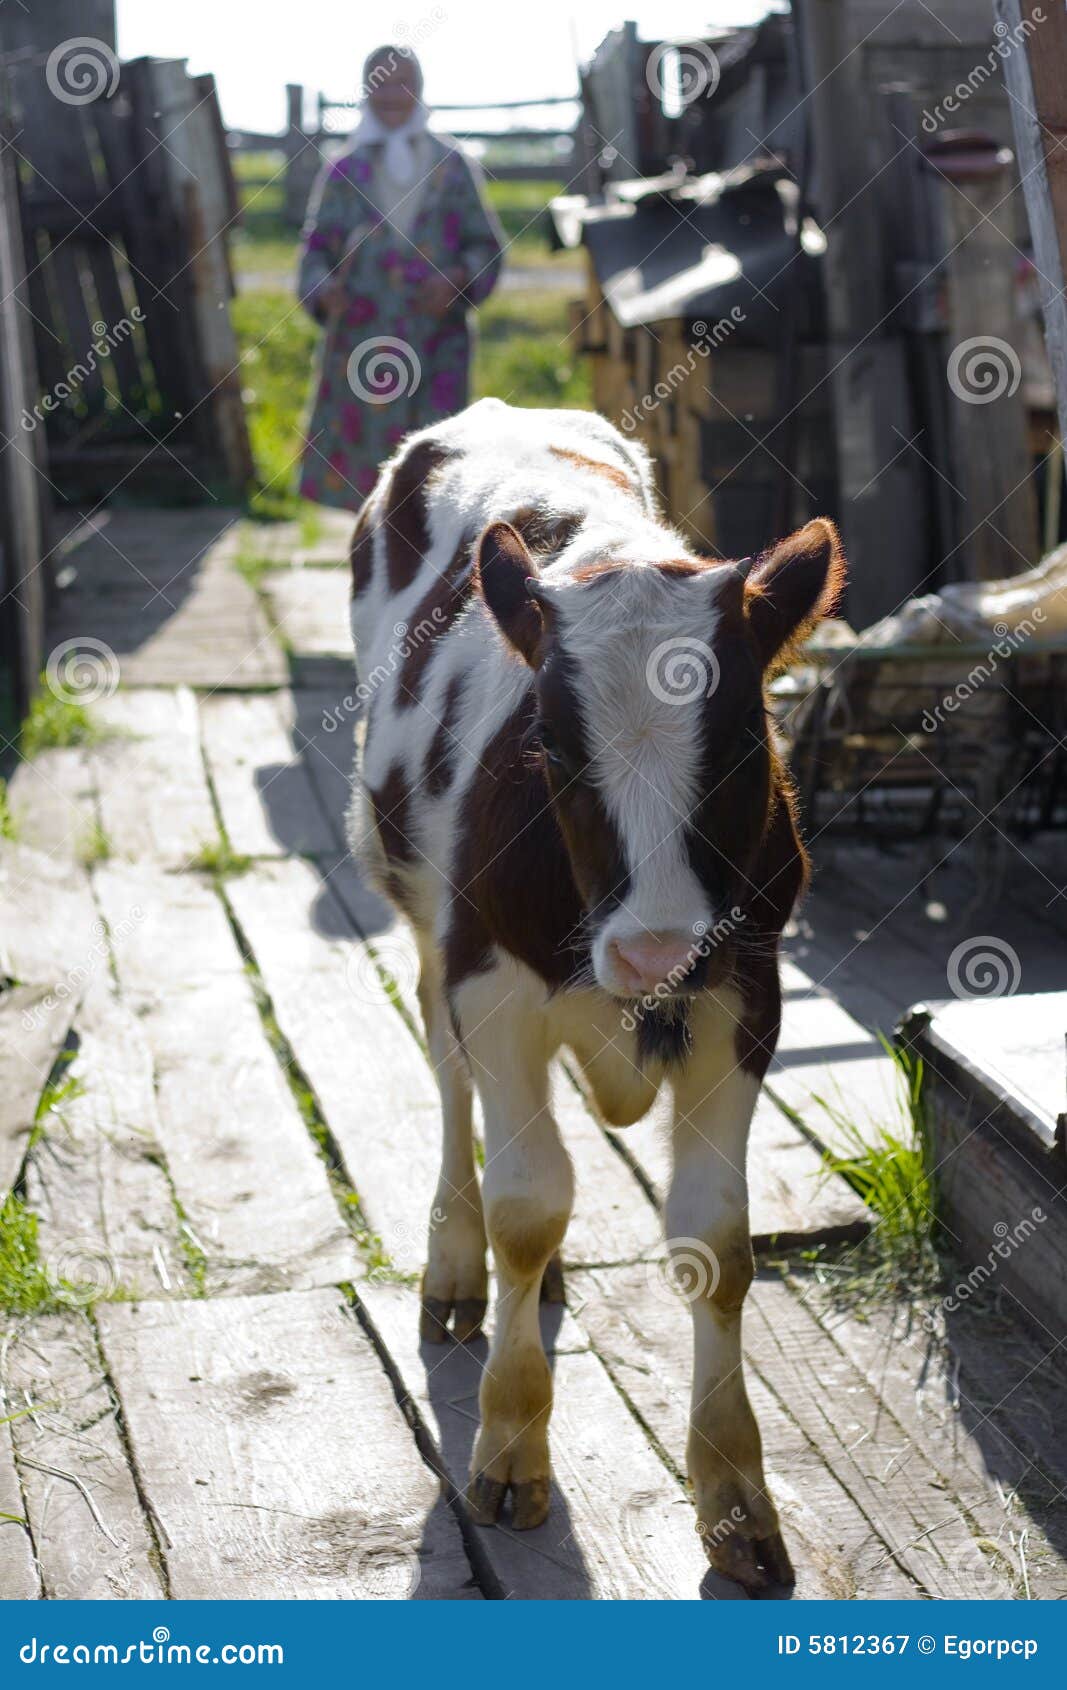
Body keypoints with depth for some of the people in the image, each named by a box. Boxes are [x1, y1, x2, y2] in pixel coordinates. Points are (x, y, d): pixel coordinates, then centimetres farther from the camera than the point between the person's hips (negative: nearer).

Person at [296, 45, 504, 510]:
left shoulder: (449, 165, 9)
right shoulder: (343, 171, 9)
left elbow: (486, 245, 8)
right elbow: (316, 245, 5)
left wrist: (457, 279, -13)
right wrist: (323, 286, -16)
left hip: (436, 340, 0)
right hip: (364, 342, 0)